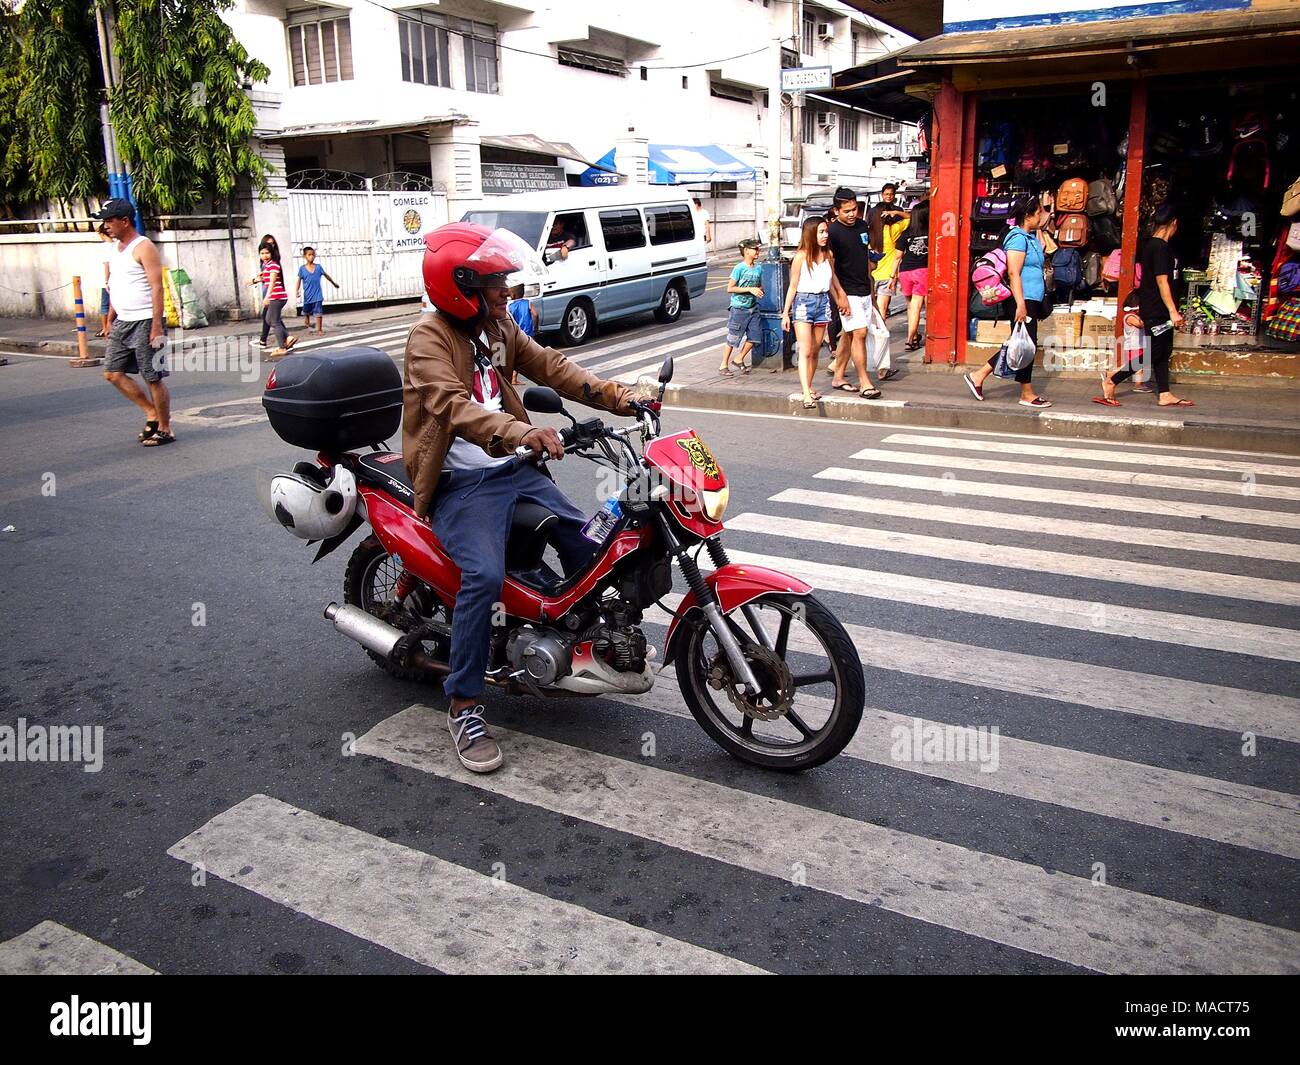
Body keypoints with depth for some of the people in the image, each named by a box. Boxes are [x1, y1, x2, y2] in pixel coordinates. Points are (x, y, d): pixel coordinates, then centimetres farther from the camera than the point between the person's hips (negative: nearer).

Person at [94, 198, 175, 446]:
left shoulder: (143, 248, -12)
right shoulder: (115, 248, 15)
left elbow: (157, 288, -18)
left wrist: (157, 326, -23)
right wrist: (110, 319, 18)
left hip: (144, 323, -9)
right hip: (122, 322, 9)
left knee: (153, 378, -3)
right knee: (113, 373, 8)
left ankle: (165, 430, 8)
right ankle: (152, 413, 18)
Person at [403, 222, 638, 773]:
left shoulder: (497, 326, 12)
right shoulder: (430, 336, -13)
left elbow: (547, 364, 10)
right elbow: (452, 406, -30)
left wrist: (610, 395, -4)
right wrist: (520, 432, -47)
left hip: (509, 468, 8)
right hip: (460, 483, -8)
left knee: (584, 543, 3)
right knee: (484, 576, -28)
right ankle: (463, 707, -15)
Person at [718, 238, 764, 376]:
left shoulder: (758, 268, 6)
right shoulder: (740, 268, -13)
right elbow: (730, 288, -15)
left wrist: (760, 290, -4)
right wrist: (750, 289, -19)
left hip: (753, 308, 6)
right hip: (739, 309, -6)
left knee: (754, 337, 3)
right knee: (733, 339, 1)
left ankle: (739, 360, 22)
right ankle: (724, 366, 13)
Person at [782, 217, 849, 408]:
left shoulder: (828, 255, 7)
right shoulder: (801, 256, -7)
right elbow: (793, 286, -4)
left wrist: (840, 301, 19)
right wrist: (785, 313, -4)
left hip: (823, 302, 5)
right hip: (804, 302, -5)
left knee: (815, 351, 11)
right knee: (805, 351, -11)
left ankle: (809, 388, 23)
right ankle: (806, 394, -17)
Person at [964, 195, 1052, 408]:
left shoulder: (1031, 237, 17)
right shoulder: (1018, 238, -13)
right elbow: (1013, 274, -20)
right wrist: (1021, 304, -25)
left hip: (1031, 300, 10)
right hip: (1022, 301, -10)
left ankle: (978, 376, 14)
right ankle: (1027, 394, 6)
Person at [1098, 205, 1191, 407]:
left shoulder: (1149, 245, 12)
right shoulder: (1161, 248, -16)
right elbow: (1162, 282, -20)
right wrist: (1173, 311, -21)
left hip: (1156, 311, 10)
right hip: (1156, 311, -10)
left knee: (1163, 352, 10)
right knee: (1153, 353, -5)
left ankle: (1164, 394, 13)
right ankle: (1111, 380, -2)